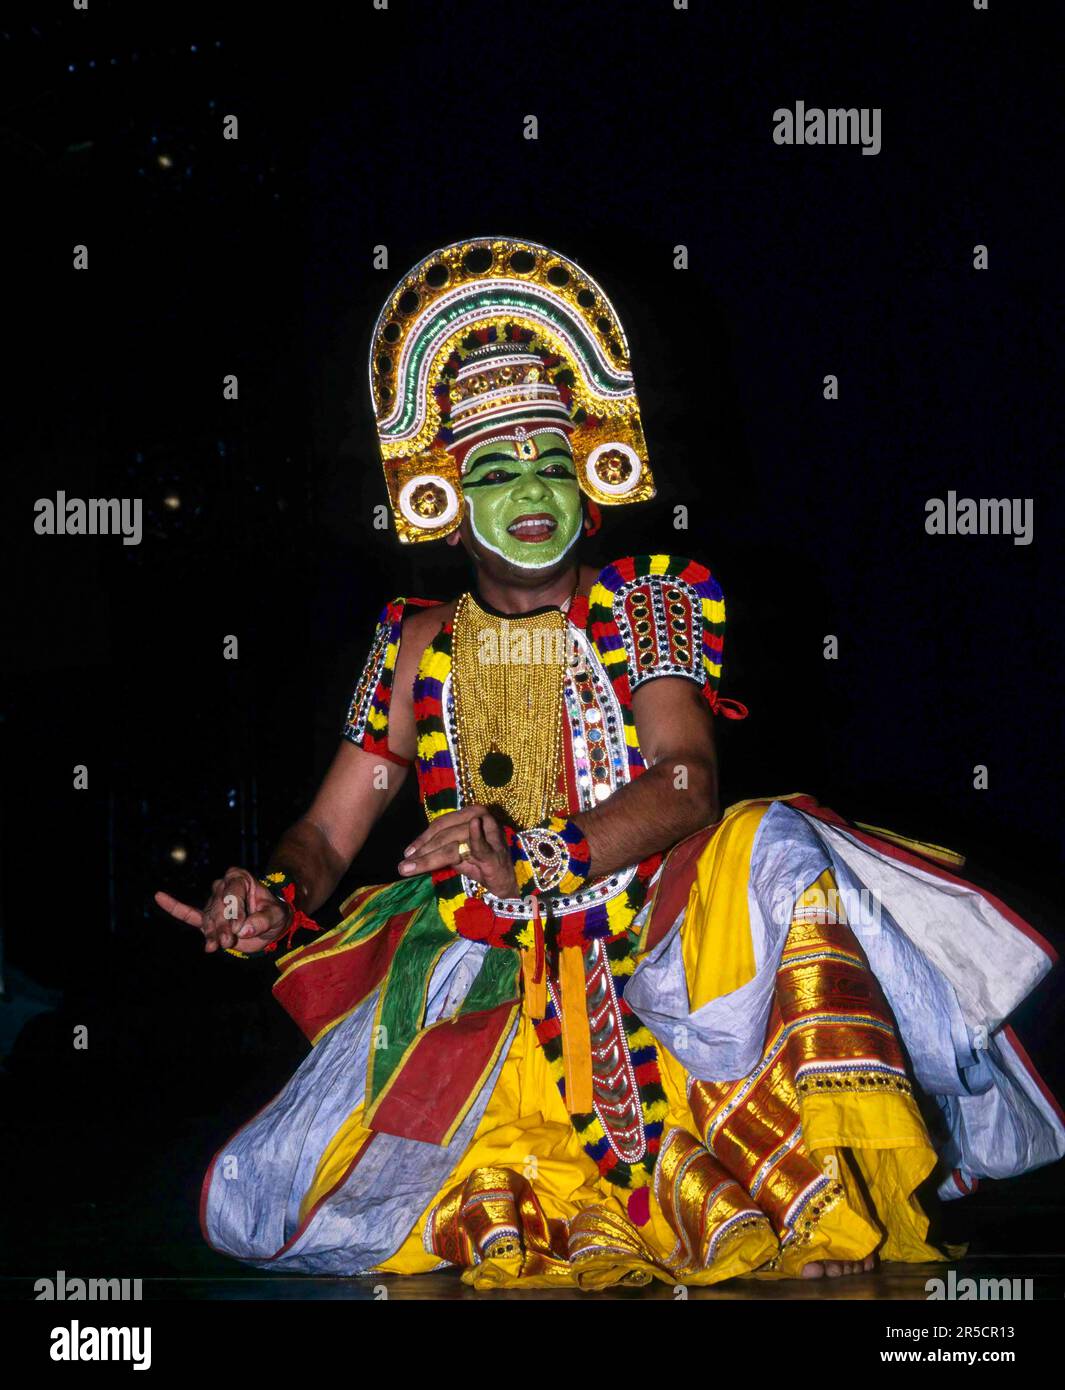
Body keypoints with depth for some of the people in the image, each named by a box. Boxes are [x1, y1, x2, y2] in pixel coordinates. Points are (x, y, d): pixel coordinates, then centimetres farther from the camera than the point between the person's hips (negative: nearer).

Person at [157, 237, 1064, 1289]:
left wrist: (540, 855, -32)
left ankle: (828, 1227, -32)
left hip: (653, 958, -1)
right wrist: (274, 899, -17)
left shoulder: (642, 603, 4)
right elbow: (326, 834, 8)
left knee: (777, 846, -33)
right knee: (247, 1208, -19)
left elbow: (687, 781, -13)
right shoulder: (417, 644, 10)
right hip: (485, 987, 1)